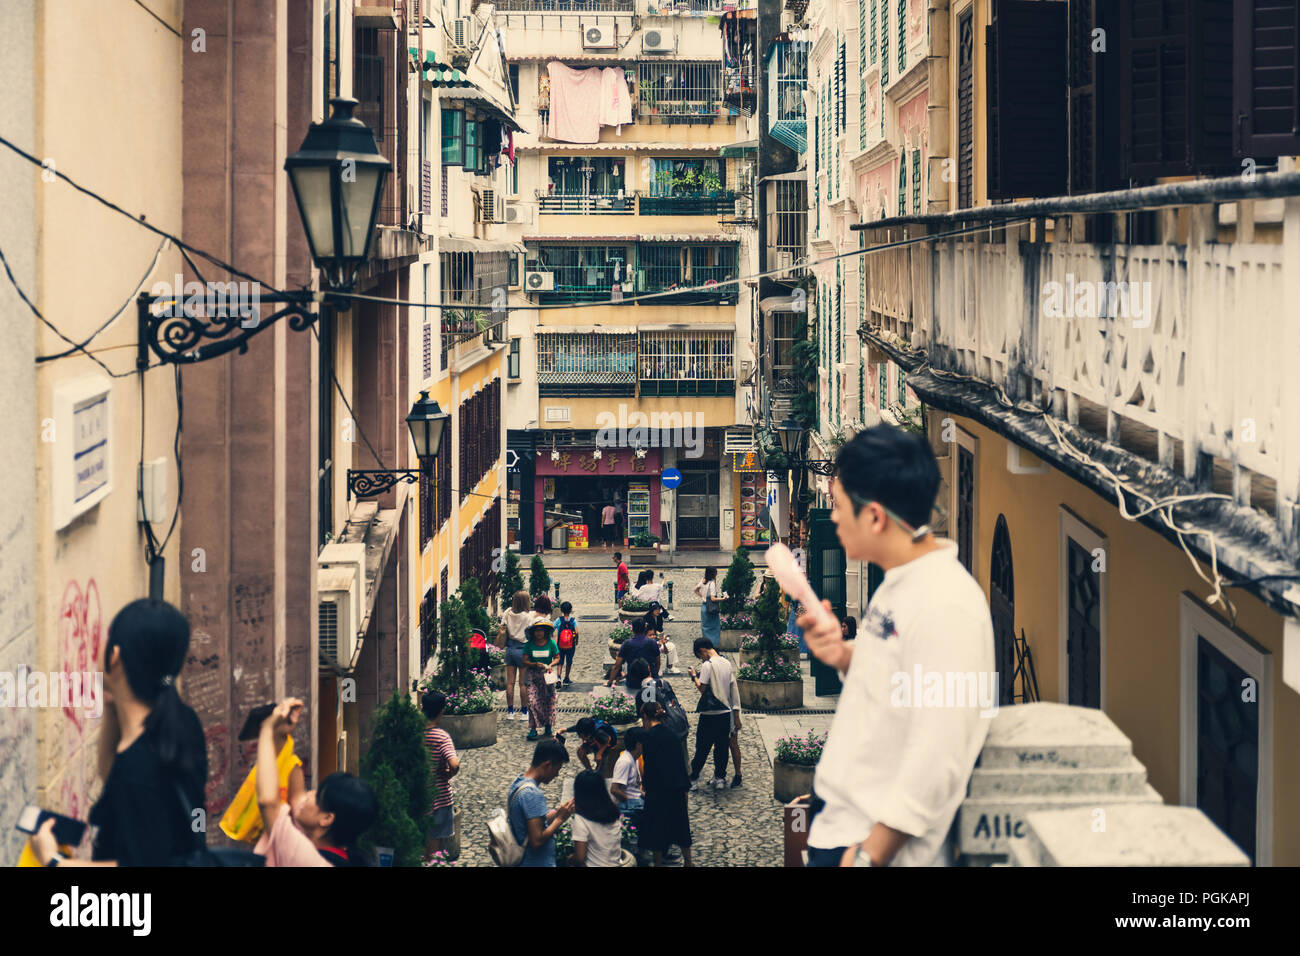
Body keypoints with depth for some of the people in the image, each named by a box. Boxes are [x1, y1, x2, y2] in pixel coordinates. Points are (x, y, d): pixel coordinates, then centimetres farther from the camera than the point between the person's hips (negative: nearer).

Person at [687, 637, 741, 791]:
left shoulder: (707, 665, -12)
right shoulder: (727, 663, 8)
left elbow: (702, 687, -18)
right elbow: (734, 689, 9)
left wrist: (694, 676, 1)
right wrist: (736, 715, 12)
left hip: (710, 714, -6)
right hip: (726, 713, 6)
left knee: (702, 748, 2)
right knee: (722, 747, 11)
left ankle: (693, 779, 7)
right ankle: (720, 778, 13)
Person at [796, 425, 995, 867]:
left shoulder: (947, 607, -23)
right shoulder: (900, 581, 6)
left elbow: (936, 763, -25)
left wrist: (868, 856, -22)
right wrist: (844, 657, 0)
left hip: (877, 841, -9)